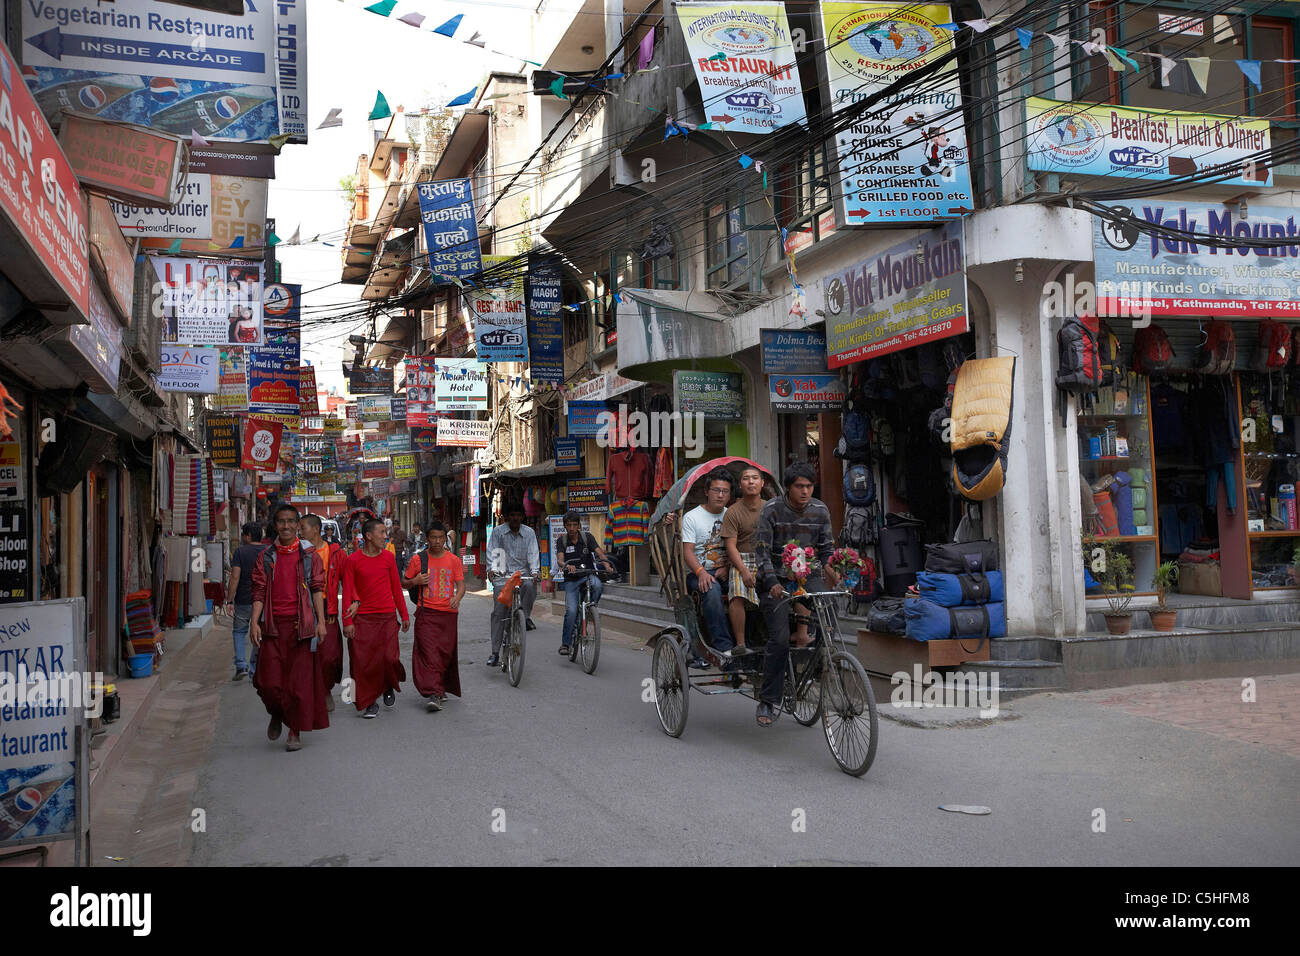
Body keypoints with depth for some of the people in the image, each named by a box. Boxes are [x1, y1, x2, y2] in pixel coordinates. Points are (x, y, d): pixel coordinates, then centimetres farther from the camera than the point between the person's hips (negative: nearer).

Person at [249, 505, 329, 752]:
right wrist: (254, 622, -5)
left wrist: (321, 621, -5)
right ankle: (276, 715, 28)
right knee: (268, 680, -2)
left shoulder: (309, 556, 6)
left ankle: (295, 732, 11)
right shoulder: (265, 557, 9)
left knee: (300, 680, 0)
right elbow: (259, 592, 6)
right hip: (273, 625, 1)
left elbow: (317, 590, 3)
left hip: (301, 625, -1)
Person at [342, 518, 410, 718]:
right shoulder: (353, 560, -2)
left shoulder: (388, 557, 6)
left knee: (390, 657, -6)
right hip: (362, 619, -2)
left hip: (387, 617, 2)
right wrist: (347, 621, -7)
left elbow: (396, 588, 12)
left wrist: (404, 615, 13)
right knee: (364, 663, 0)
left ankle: (389, 687, 24)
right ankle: (370, 703, 13)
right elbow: (347, 592, -2)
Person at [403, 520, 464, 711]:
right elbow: (405, 583, 12)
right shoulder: (418, 559, 4)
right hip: (426, 612, -2)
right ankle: (433, 694, -16)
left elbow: (461, 585, 2)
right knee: (429, 652, -11)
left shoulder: (454, 560, 6)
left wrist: (457, 598, -19)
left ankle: (441, 688, 24)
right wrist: (415, 581, -10)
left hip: (448, 612, 2)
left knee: (446, 653, 6)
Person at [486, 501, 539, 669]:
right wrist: (491, 568, -20)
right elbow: (492, 552, -2)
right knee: (499, 613, -8)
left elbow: (533, 553, 0)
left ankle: (526, 617, -11)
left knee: (530, 586, -35)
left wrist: (534, 571, -17)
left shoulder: (529, 533, 7)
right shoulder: (498, 531, 4)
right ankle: (495, 653, -5)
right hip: (502, 574, -1)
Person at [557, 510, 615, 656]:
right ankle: (565, 643, -2)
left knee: (598, 585, -36)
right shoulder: (562, 541, 2)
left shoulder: (587, 537, 2)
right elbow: (560, 560, -11)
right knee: (571, 610, -16)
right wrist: (567, 565, -35)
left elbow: (599, 552, -11)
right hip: (571, 579, 0)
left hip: (588, 575, 0)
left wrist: (606, 564, -32)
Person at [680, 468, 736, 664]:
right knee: (712, 589, -37)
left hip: (725, 572, 3)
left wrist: (726, 568, -9)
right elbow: (687, 552, -6)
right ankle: (723, 646, -40)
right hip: (698, 574, -3)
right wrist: (701, 572, -24)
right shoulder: (691, 517, 3)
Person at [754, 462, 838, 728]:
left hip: (808, 576, 4)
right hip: (776, 579, -4)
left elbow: (827, 550, 6)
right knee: (780, 638, -13)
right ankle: (768, 701, -1)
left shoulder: (820, 511, 1)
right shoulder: (771, 510, -10)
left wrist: (836, 577, -11)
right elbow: (763, 552, -15)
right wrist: (773, 583, -28)